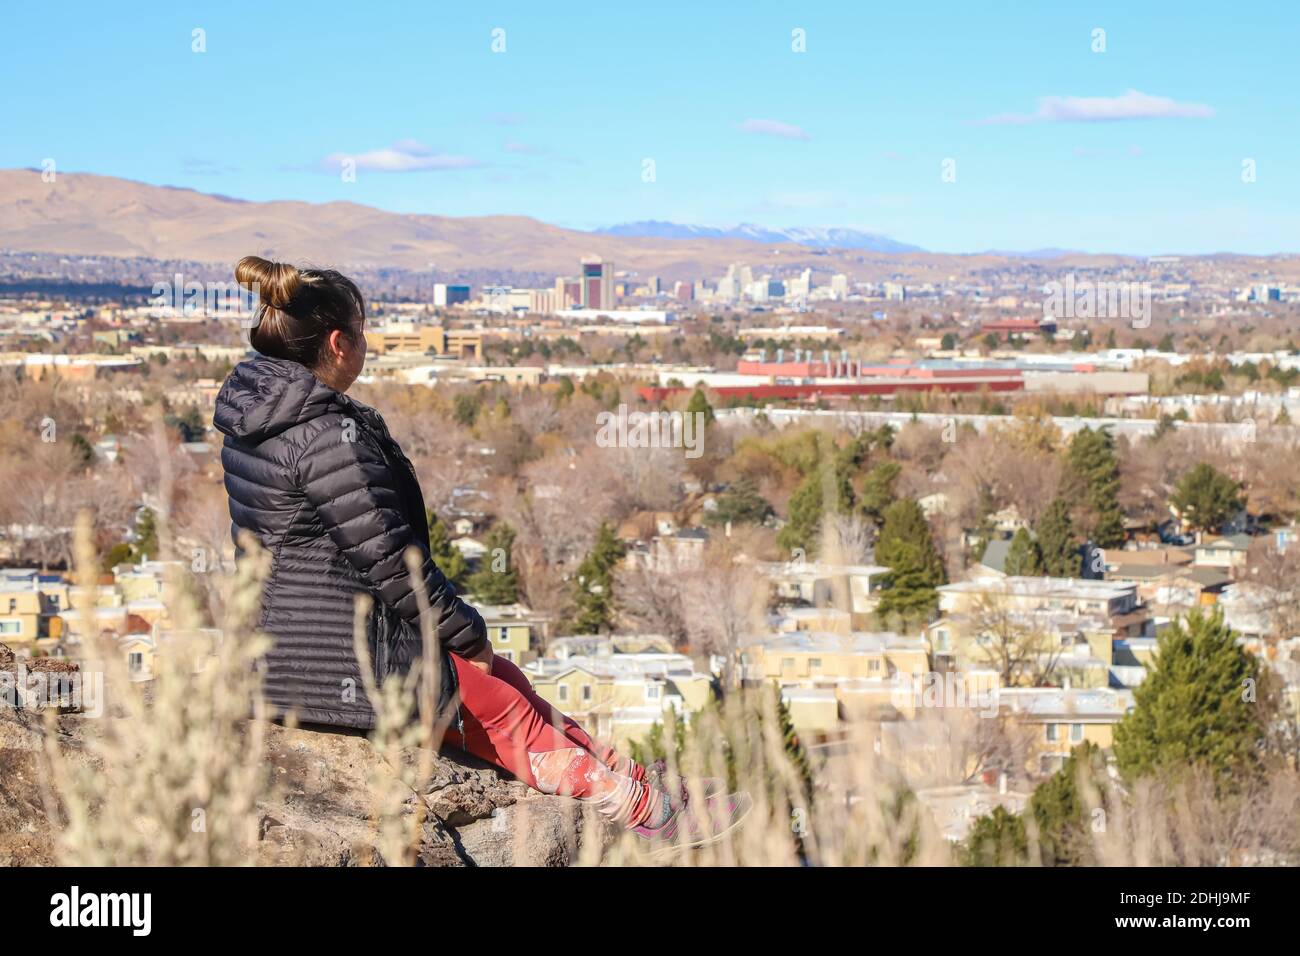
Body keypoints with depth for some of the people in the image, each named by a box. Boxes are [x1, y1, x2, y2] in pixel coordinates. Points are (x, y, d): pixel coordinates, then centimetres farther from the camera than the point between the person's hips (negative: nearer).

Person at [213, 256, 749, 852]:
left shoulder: (253, 419, 9)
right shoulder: (329, 436, -22)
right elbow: (390, 559, -20)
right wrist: (467, 636, -5)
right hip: (340, 663, -10)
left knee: (506, 684, 16)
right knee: (507, 709, 5)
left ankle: (637, 782, 22)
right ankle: (650, 813, 17)